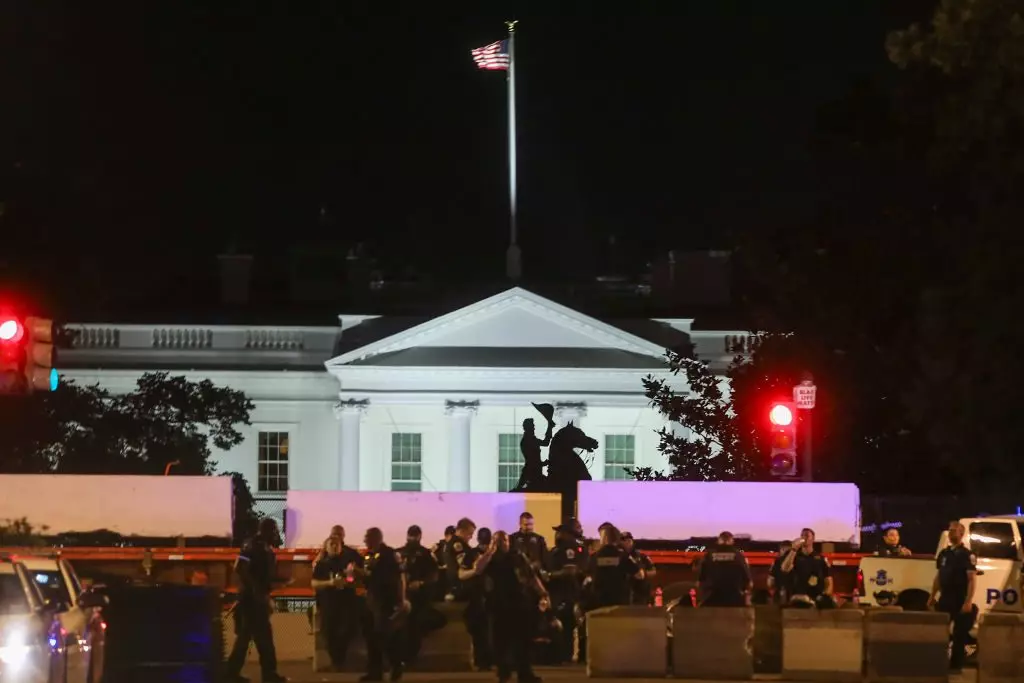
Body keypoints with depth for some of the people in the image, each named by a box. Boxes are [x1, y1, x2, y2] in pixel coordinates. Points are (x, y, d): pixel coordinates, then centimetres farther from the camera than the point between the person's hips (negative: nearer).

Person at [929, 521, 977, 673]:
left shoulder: (967, 555, -7)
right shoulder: (944, 554, 13)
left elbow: (972, 579, -14)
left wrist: (968, 601, -22)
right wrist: (932, 596, 13)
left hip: (960, 600, -7)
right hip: (945, 599, 7)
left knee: (959, 633, 0)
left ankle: (956, 665, 4)